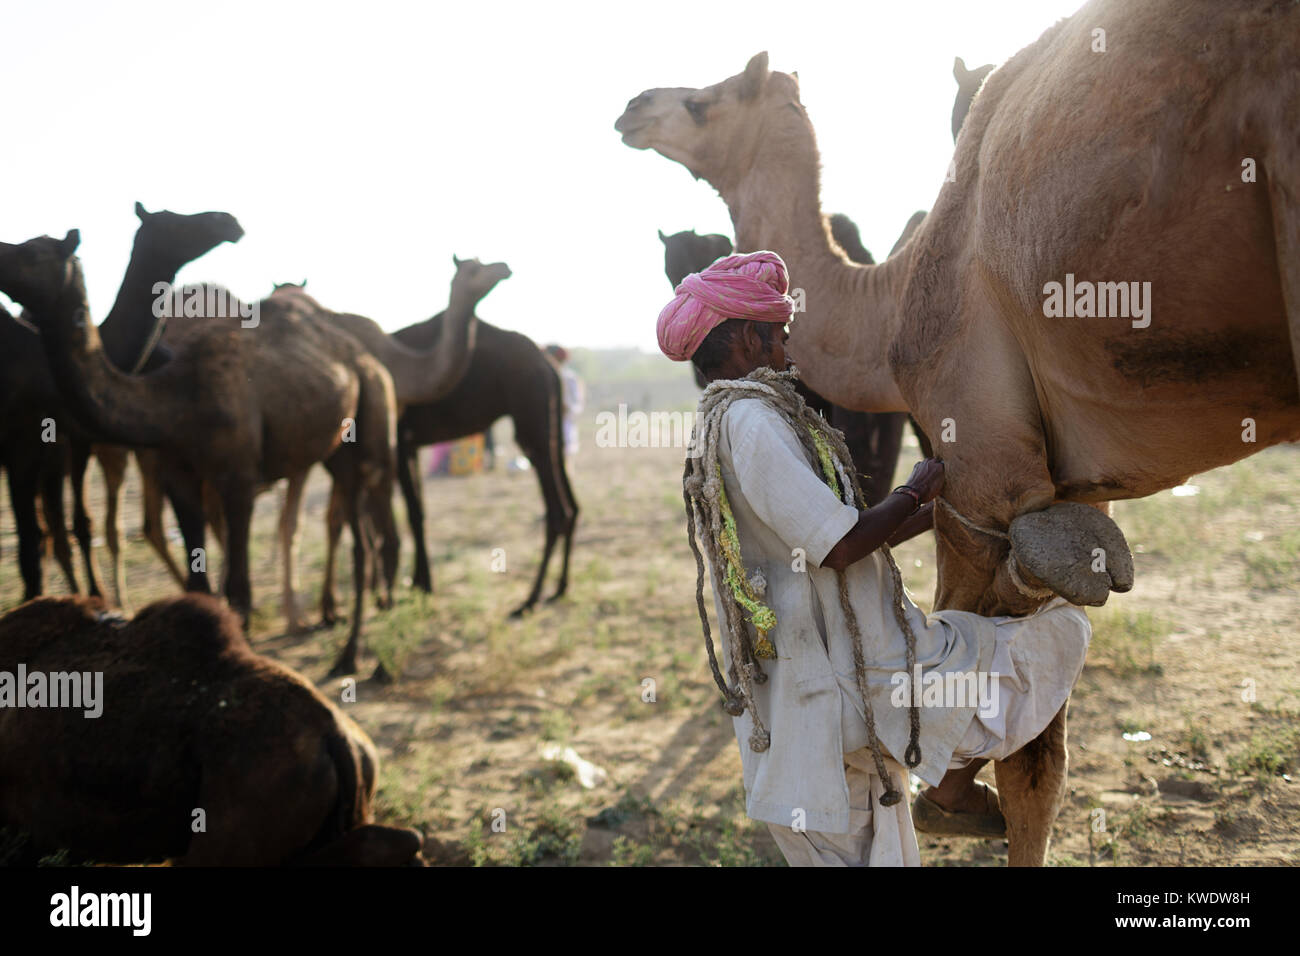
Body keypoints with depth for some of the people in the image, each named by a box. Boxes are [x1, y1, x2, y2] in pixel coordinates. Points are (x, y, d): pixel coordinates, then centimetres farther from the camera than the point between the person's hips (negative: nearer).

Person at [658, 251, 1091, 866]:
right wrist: (915, 493, -5)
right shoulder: (752, 422, -17)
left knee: (858, 849, 18)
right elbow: (840, 547, -22)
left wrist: (938, 510, 20)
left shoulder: (718, 426, 16)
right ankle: (953, 789, 8)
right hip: (853, 675, -10)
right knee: (1060, 630, 3)